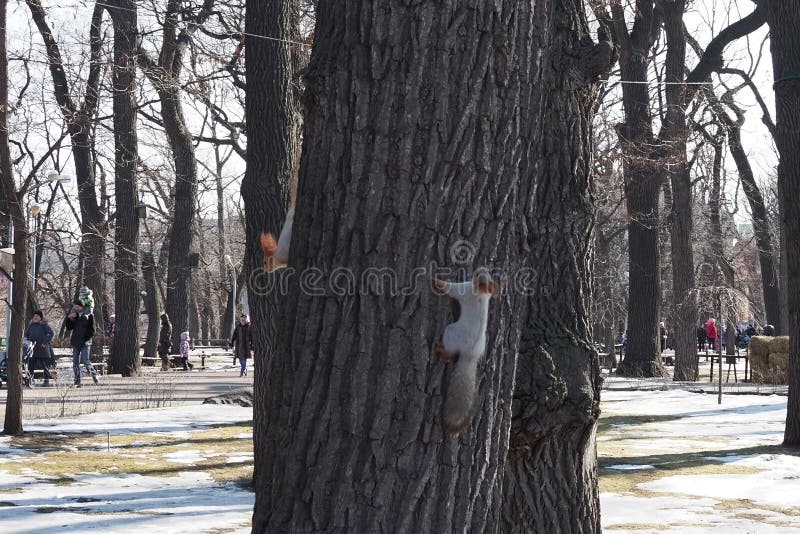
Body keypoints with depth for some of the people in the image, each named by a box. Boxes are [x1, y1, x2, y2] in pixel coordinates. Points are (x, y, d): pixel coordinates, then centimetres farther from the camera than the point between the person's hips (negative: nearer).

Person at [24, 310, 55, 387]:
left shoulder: (44, 325, -3)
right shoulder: (30, 325, 12)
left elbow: (51, 333, -9)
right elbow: (26, 335, 20)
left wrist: (45, 342, -16)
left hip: (42, 349, -4)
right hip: (32, 350, 4)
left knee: (45, 367, 4)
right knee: (30, 367, -3)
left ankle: (46, 381, 12)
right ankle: (30, 380, 1)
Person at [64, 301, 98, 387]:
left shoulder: (89, 315, -2)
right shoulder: (74, 316, 13)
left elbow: (92, 330, -3)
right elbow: (68, 328, 10)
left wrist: (87, 339, -12)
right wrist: (69, 318, -4)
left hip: (85, 343, -5)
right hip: (75, 343, 5)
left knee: (85, 361, -11)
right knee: (75, 363, 2)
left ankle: (94, 376, 6)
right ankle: (77, 382, 6)